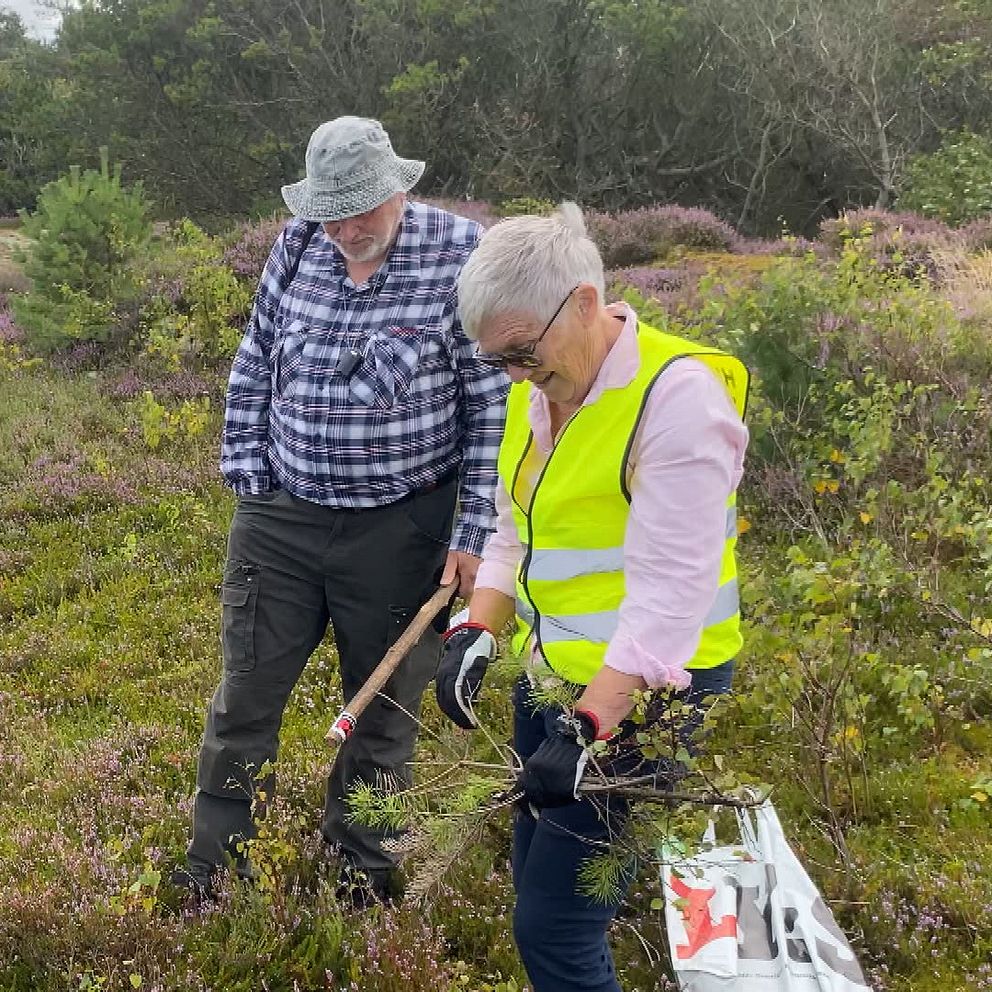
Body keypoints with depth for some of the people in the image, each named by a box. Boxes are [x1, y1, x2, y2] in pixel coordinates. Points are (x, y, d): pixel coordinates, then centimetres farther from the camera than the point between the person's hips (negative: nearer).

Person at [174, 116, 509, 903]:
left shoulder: (461, 254, -12)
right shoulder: (298, 244, 0)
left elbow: (492, 401, -9)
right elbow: (254, 366, 10)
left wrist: (475, 532, -10)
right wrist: (248, 479, 7)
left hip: (402, 532, -3)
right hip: (281, 517, 4)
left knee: (384, 716, 12)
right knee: (245, 701, 12)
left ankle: (361, 886, 33)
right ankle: (208, 880, 32)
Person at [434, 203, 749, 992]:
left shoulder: (679, 394, -20)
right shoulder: (536, 393, 5)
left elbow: (670, 591, -24)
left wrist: (589, 729, -28)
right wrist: (477, 633, -2)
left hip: (641, 690, -8)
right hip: (549, 676, 8)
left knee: (554, 924, -5)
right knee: (540, 886, 18)